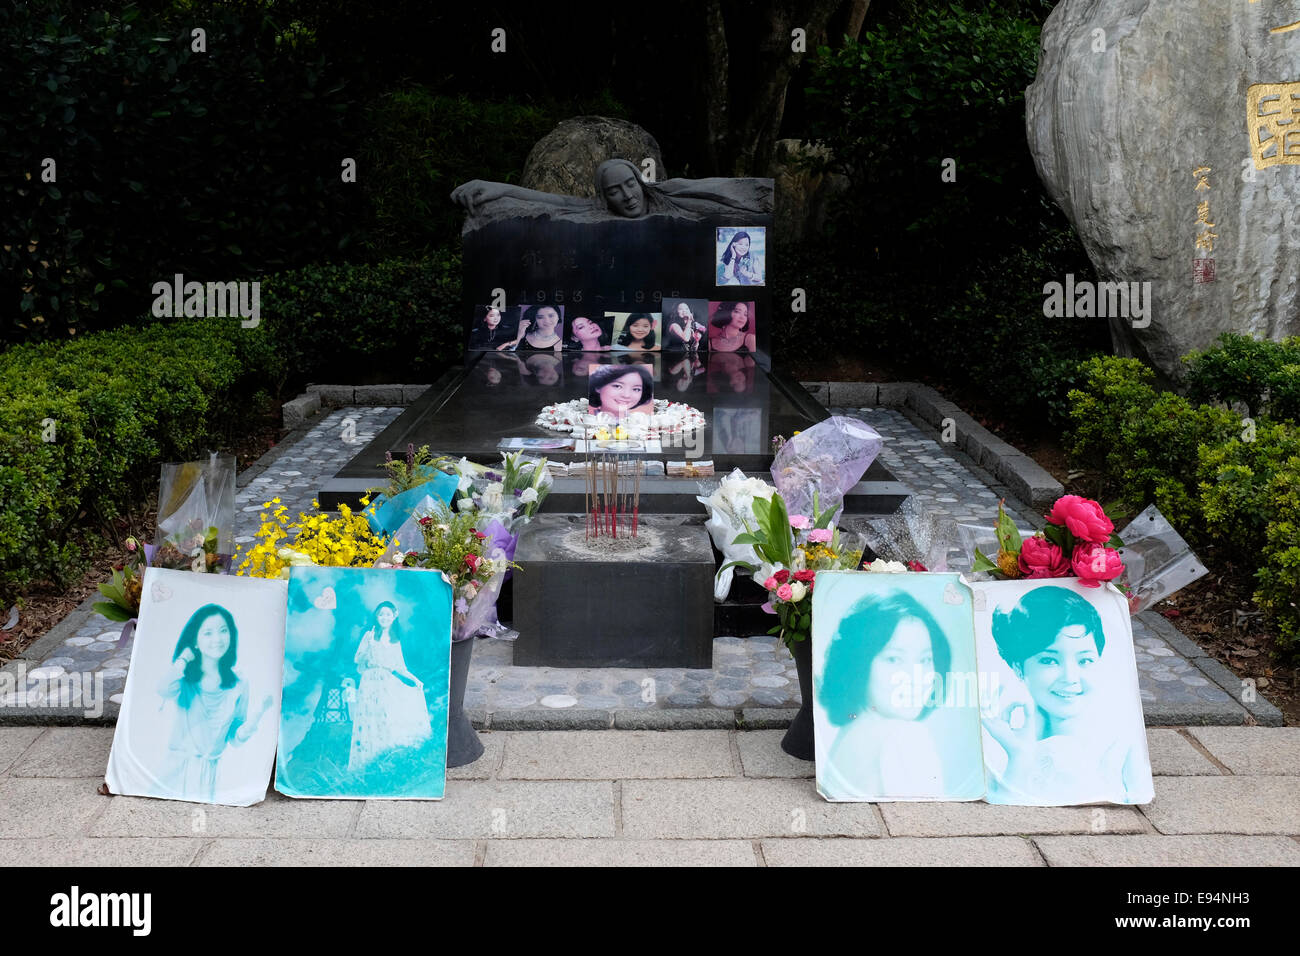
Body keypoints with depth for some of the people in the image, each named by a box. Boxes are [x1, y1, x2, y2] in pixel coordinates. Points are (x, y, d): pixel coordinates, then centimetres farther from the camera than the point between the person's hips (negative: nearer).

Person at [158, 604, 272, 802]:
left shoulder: (239, 686, 2)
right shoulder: (184, 678, -2)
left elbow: (234, 739, 3)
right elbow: (164, 691, -27)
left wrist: (256, 717, -16)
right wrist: (185, 658, -12)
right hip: (174, 769, -1)